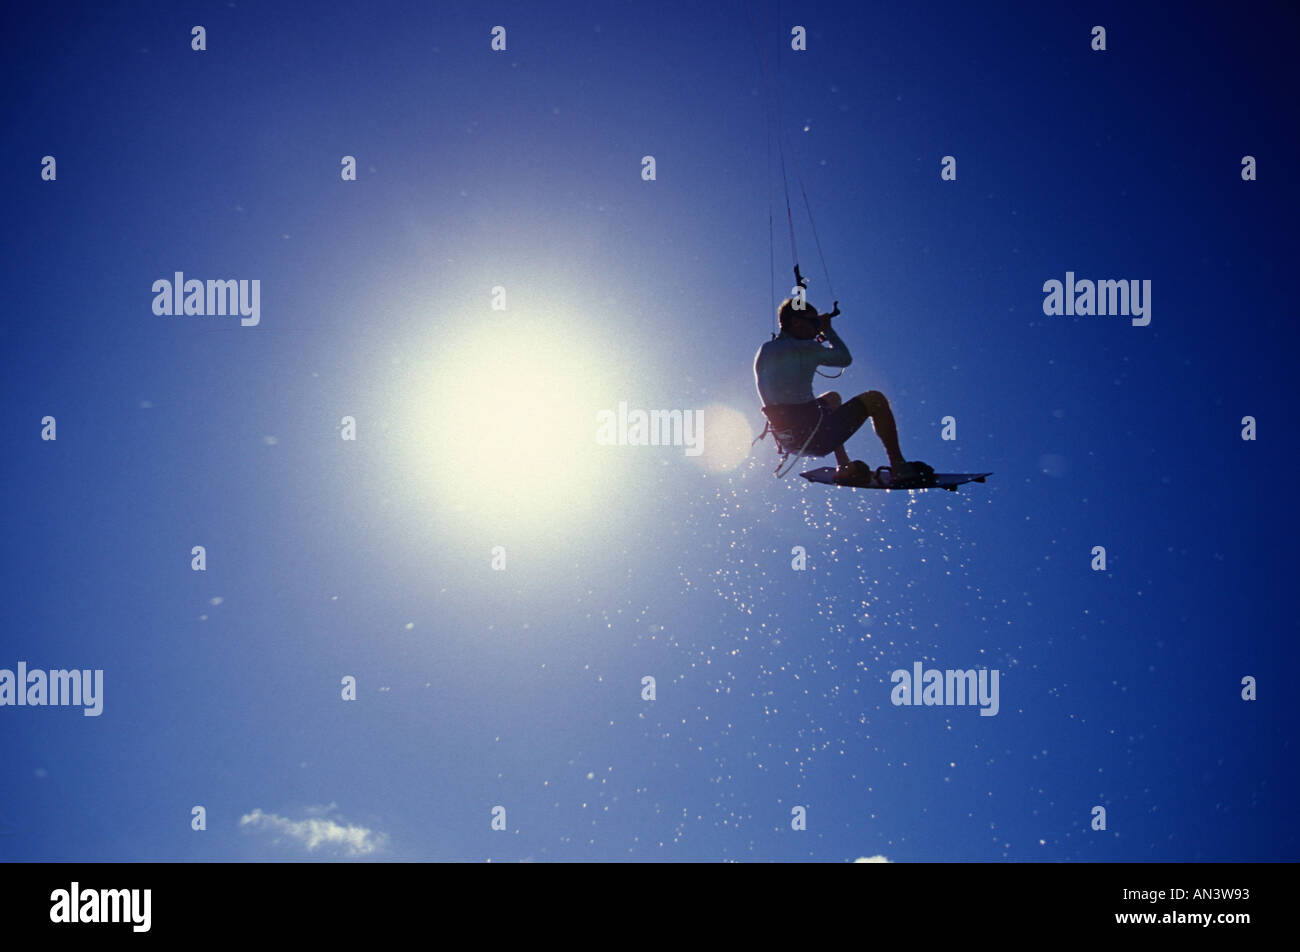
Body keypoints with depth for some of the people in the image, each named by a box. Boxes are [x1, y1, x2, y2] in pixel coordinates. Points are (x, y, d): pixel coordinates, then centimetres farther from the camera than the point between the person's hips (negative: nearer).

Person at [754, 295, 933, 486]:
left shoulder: (763, 352, 8)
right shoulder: (804, 349, -15)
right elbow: (845, 358, 2)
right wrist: (828, 330, 16)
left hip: (786, 441, 9)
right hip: (814, 438, -8)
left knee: (832, 398, 35)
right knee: (875, 399, 1)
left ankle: (844, 467, 32)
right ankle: (899, 467, 7)